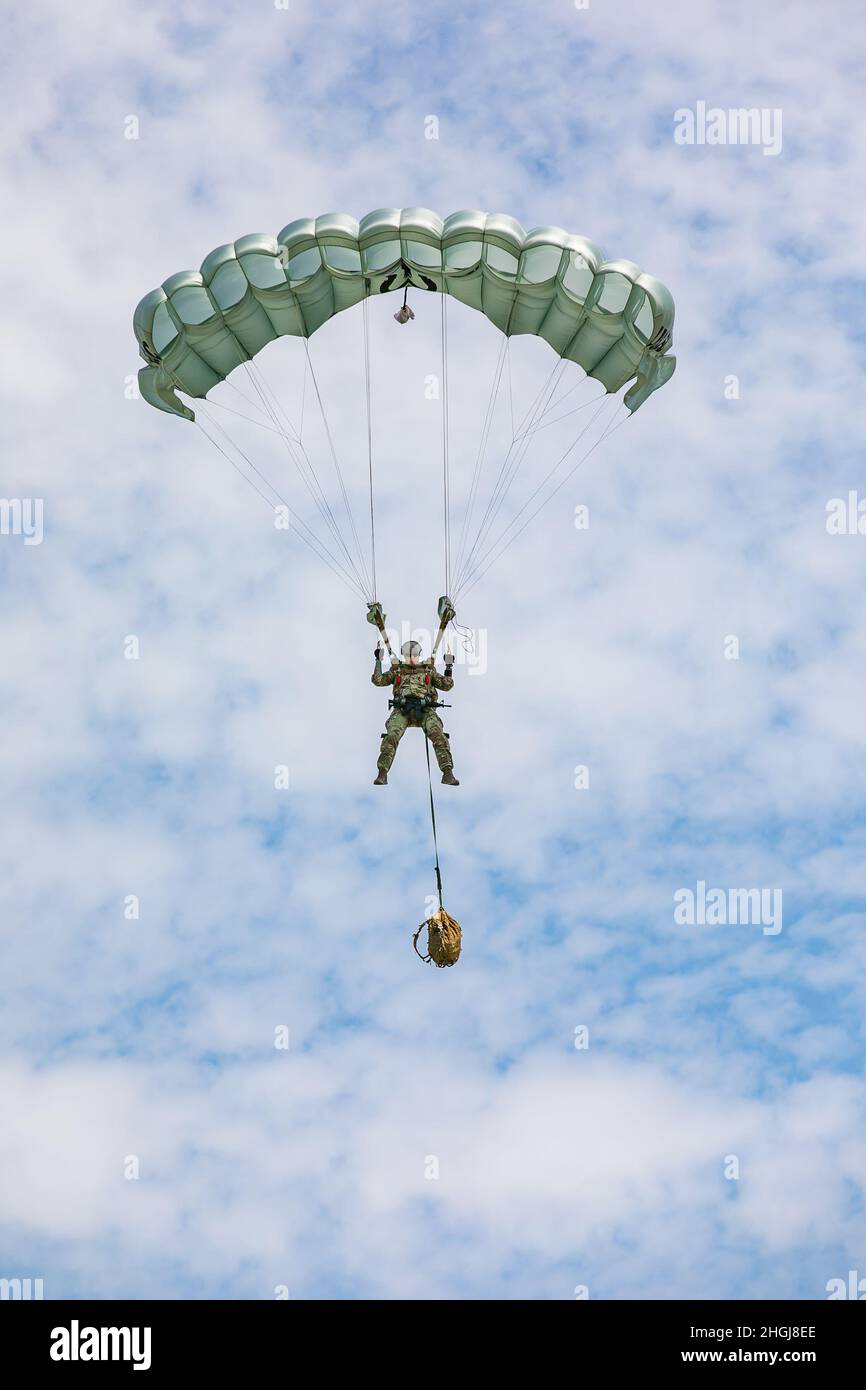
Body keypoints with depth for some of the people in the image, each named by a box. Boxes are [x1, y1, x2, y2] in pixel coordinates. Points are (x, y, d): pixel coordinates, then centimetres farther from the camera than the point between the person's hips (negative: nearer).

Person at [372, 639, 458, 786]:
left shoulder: (429, 670, 25)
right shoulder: (397, 671, 24)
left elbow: (447, 685, 19)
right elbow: (378, 680, 14)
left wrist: (449, 666, 8)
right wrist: (378, 661, 6)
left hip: (425, 709, 0)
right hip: (402, 709, 0)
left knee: (438, 735, -29)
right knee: (391, 736, -29)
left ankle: (448, 773, -35)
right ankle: (382, 773, -31)